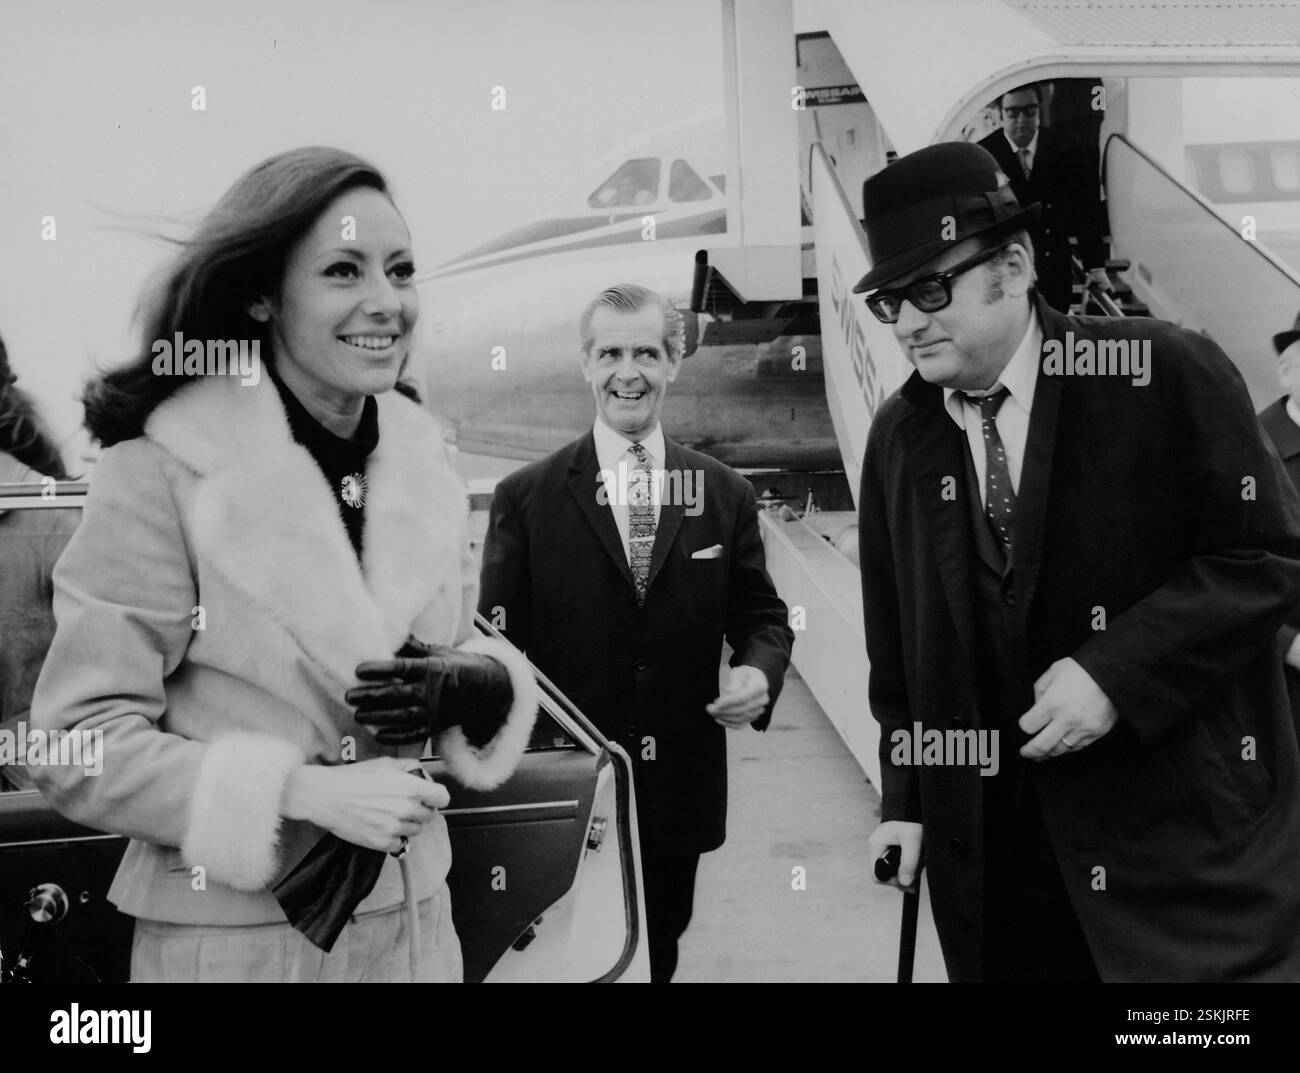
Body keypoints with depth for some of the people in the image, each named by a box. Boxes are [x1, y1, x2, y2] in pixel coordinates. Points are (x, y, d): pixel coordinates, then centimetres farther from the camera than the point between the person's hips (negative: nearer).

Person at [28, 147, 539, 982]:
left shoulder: (424, 460, 1)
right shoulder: (161, 475, -15)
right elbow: (80, 743, -14)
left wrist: (473, 686, -12)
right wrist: (309, 792, -22)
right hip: (231, 938, -4)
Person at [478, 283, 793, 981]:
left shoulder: (725, 495, 3)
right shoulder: (526, 497, -3)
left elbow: (761, 615, 8)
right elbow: (498, 636, -2)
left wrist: (760, 669, -14)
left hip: (680, 793, 2)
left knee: (657, 956, 19)